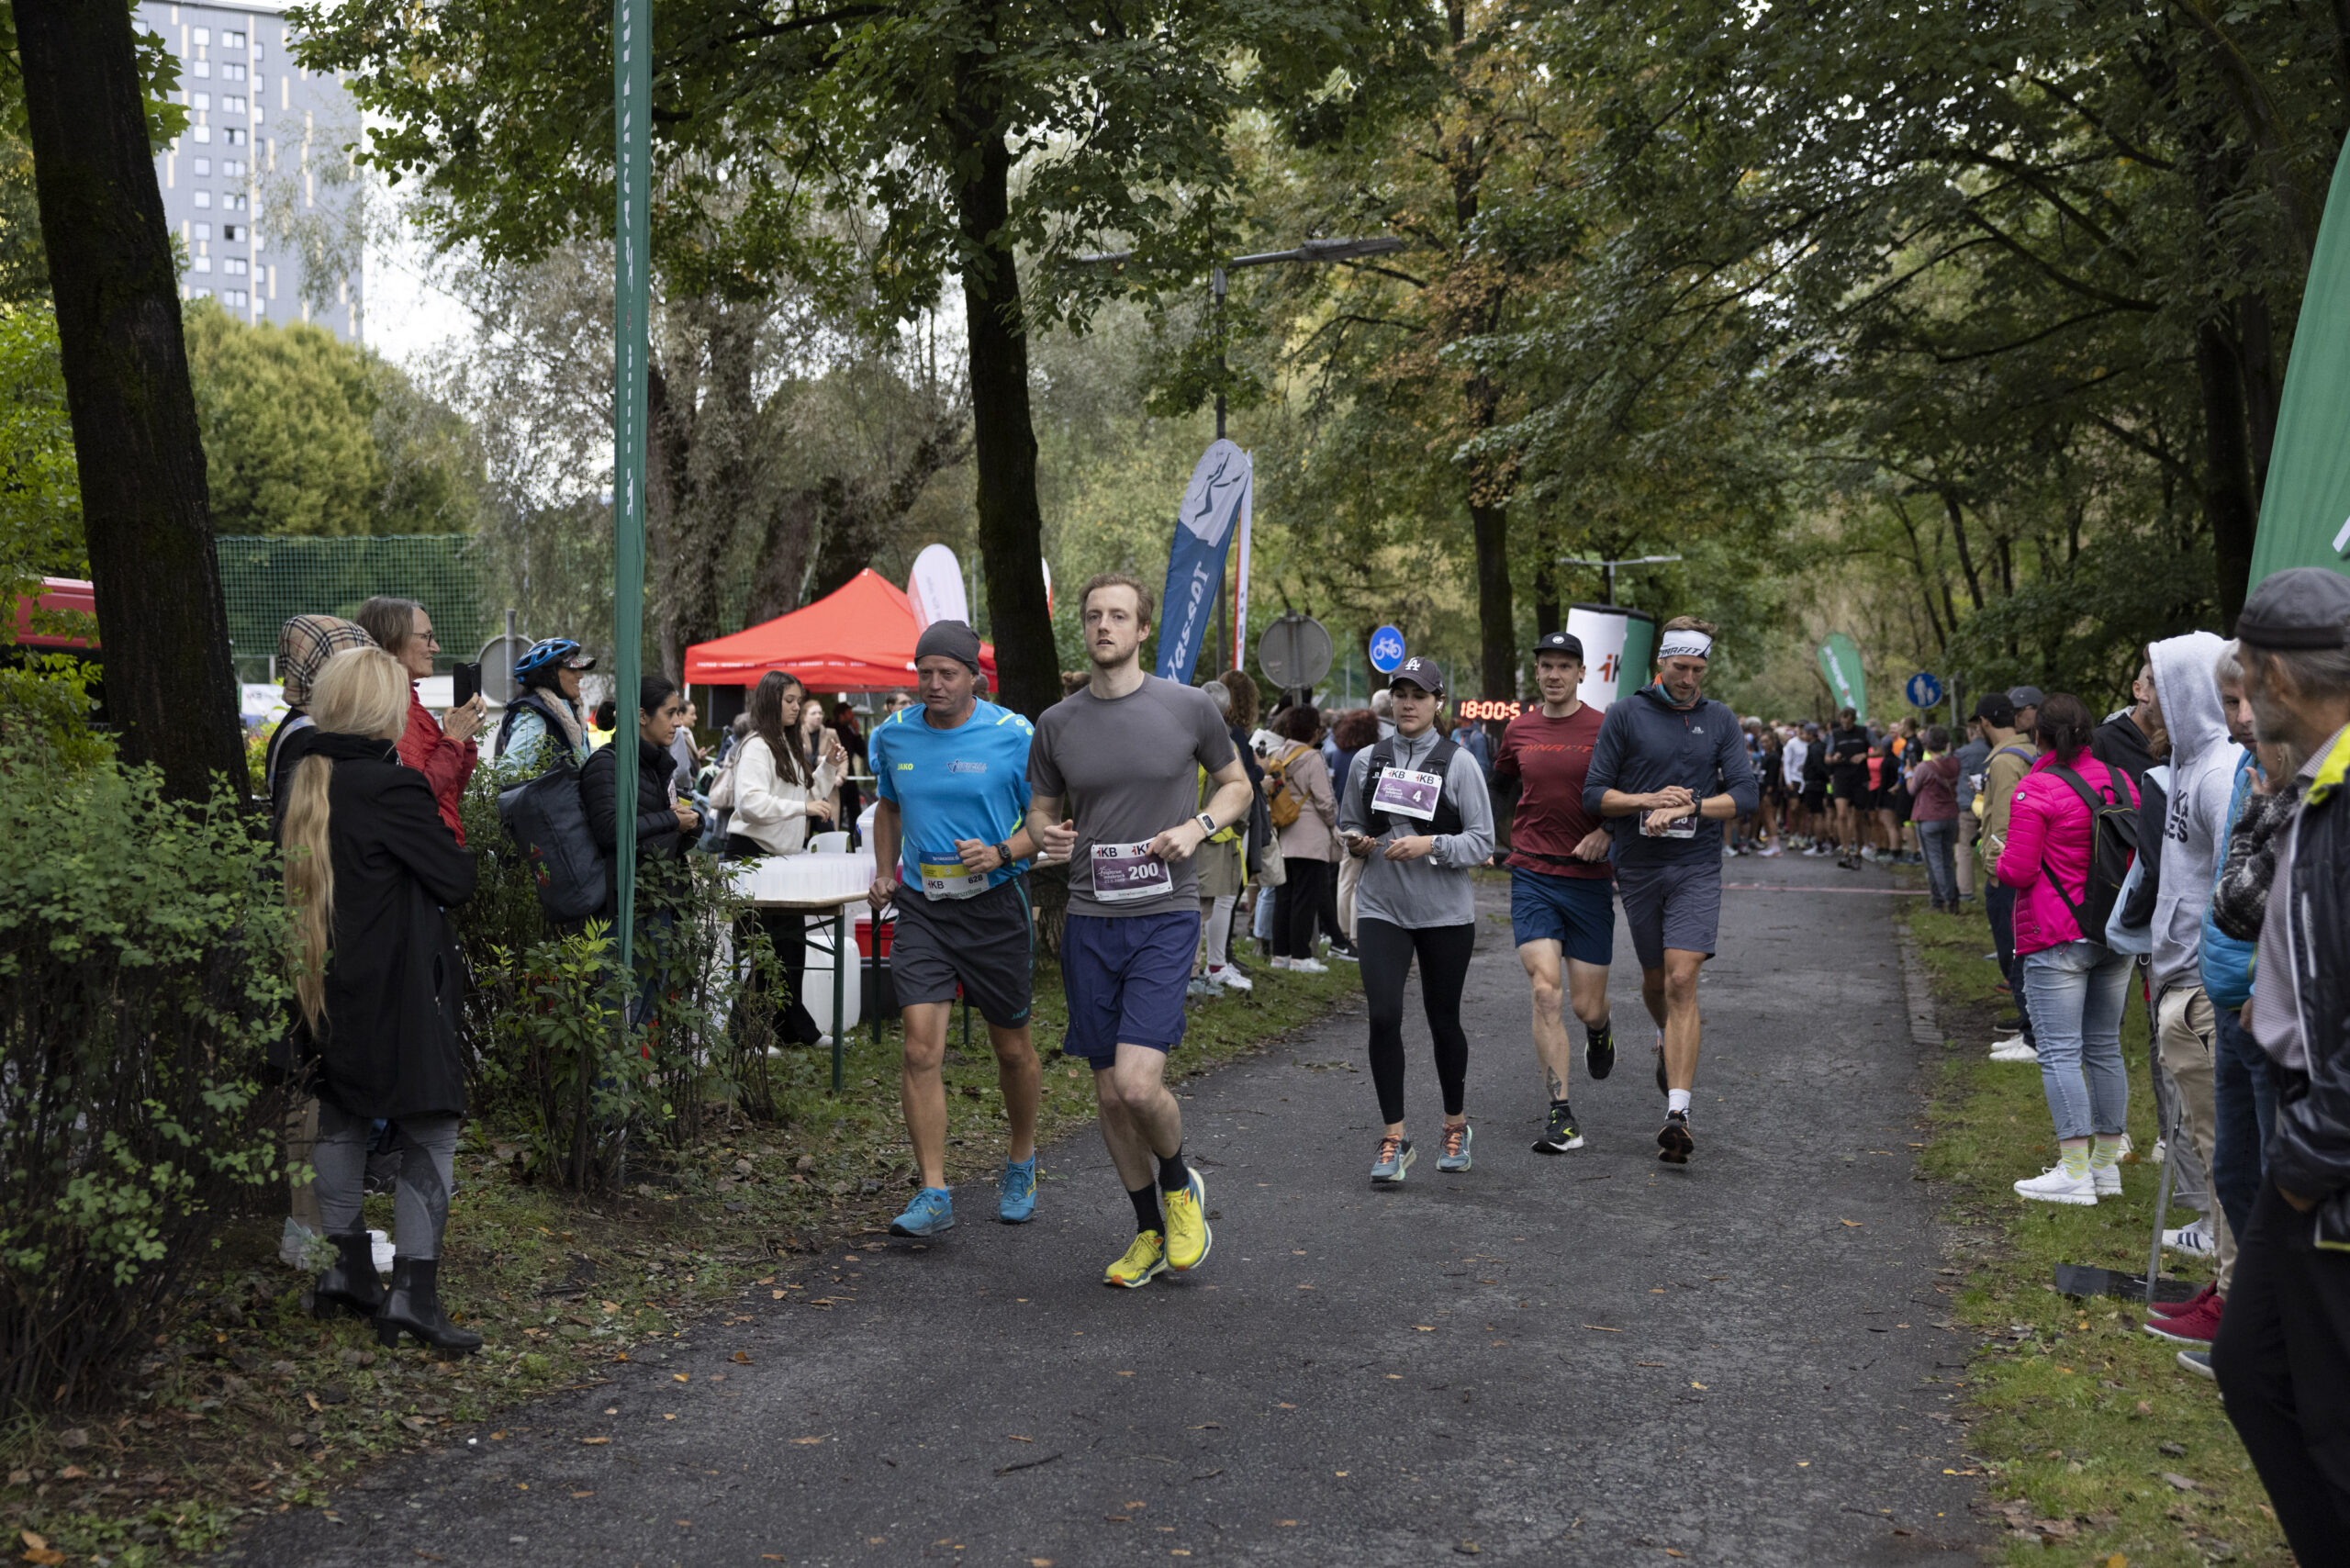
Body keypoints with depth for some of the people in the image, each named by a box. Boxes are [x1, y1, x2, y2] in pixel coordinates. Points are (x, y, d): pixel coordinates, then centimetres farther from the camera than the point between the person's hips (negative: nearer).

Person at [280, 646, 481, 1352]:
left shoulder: (305, 782, 5)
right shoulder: (392, 787, -18)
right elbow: (456, 881, -11)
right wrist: (441, 838, 6)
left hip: (326, 987, 8)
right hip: (398, 989, -8)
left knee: (342, 1120, 19)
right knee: (430, 1132, -1)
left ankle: (346, 1269, 29)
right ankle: (412, 1294, -3)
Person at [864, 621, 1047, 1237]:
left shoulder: (1015, 736, -9)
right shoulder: (892, 735, 3)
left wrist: (1002, 852, -21)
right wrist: (884, 873, 13)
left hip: (995, 906, -2)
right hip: (922, 907, 2)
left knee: (1012, 1048, 11)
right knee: (921, 1048, -11)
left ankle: (1021, 1162, 36)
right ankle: (934, 1193, -6)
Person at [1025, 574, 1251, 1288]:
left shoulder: (1188, 708, -1)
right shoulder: (1057, 724, 6)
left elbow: (1237, 785, 12)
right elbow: (1042, 811, 16)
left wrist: (1200, 825, -8)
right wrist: (1047, 835, -8)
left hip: (1165, 917, -3)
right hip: (1089, 921, 3)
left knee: (1138, 1082, -17)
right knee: (1110, 1095, 8)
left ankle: (1180, 1186, 15)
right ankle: (1150, 1231, 28)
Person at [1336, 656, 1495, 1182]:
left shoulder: (1458, 762, -2)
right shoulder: (1367, 761, 7)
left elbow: (1482, 841, -4)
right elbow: (1348, 824, 19)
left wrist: (1431, 845, -20)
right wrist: (1355, 841, -4)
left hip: (1445, 911, -1)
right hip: (1381, 907, 2)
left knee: (1443, 1020, 8)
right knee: (1384, 1017, -11)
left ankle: (1456, 1125, 30)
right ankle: (1394, 1138, -1)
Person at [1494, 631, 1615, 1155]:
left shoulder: (1605, 730, -3)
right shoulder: (1518, 730, 6)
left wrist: (1606, 831, -13)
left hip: (1589, 880, -1)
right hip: (1532, 876, 1)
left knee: (1587, 1006, 4)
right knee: (1545, 991, -14)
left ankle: (1599, 1031, 44)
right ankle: (1562, 1117, -10)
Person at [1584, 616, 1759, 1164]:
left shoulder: (1719, 719, 6)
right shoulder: (1625, 716, 0)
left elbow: (1744, 794, 0)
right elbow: (1594, 794, -2)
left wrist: (1689, 807, -16)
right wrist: (1650, 800, -18)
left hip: (1697, 870, -1)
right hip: (1639, 869, 1)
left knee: (1682, 982, -13)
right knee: (1655, 981, 14)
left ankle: (1677, 1113, -16)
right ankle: (1673, 1045, 49)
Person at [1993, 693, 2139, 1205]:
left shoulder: (2036, 789, -13)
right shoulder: (2121, 782, 6)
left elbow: (2017, 871, -16)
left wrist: (1999, 860, 5)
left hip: (2057, 942, -7)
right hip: (2116, 937, 7)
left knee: (2060, 1052, -4)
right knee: (2105, 1048, 13)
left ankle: (2075, 1171, -6)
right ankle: (2107, 1163, 19)